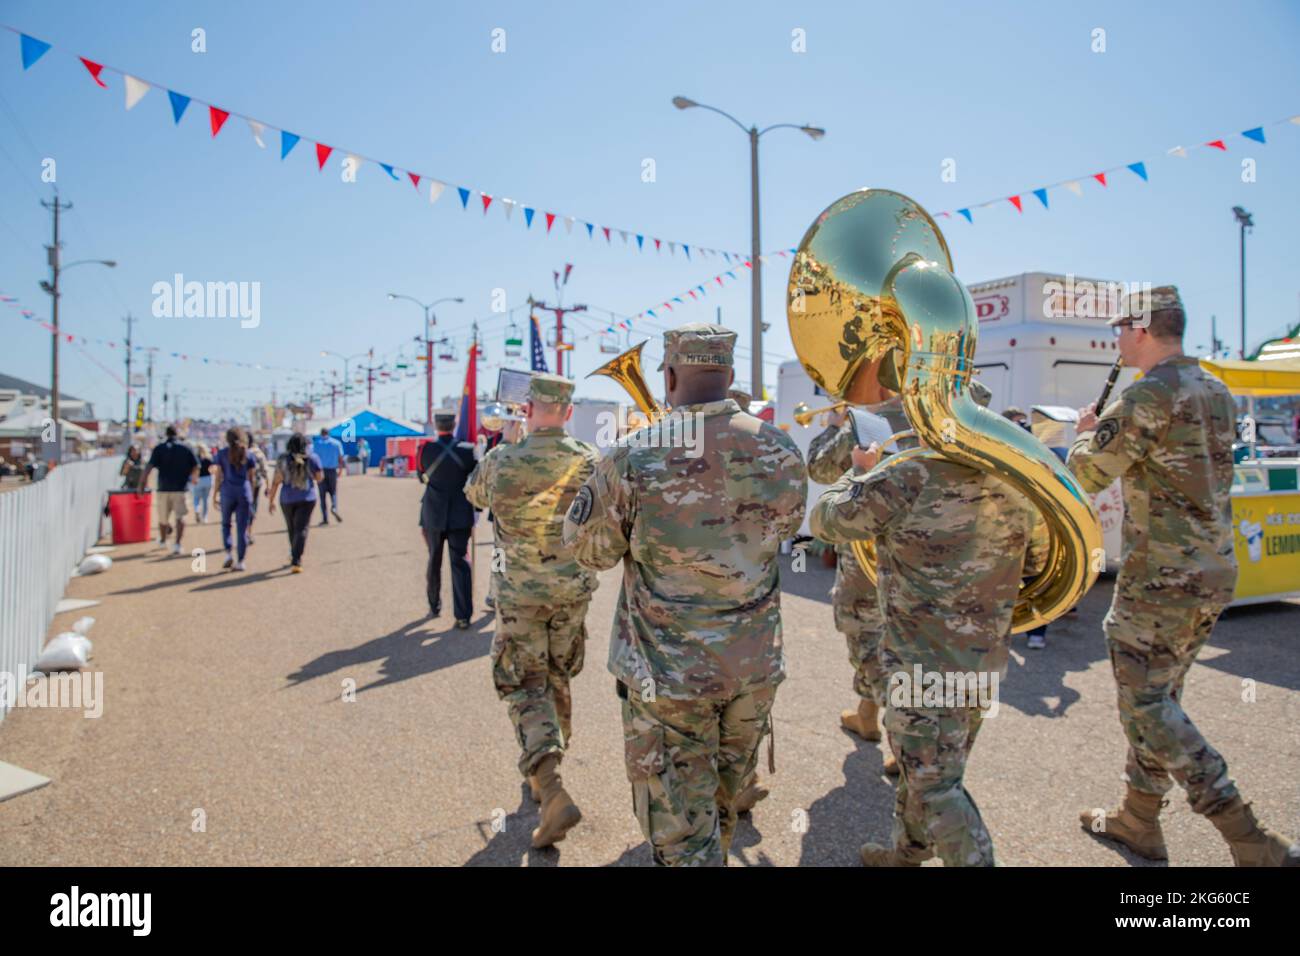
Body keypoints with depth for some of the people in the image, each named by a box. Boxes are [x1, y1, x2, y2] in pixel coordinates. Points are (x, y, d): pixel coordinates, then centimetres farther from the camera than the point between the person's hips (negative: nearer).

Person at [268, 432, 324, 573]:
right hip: (307, 498, -2)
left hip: (287, 499, 2)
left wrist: (270, 500, 1)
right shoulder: (312, 458, -5)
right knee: (301, 529, -3)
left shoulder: (283, 459, -3)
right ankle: (296, 561, -15)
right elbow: (319, 478, 1)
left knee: (291, 528, 21)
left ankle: (294, 555, 39)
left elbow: (276, 481, -5)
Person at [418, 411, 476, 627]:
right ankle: (463, 615, -1)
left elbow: (422, 477, 8)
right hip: (460, 515, -1)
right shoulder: (467, 449, -8)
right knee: (459, 563, 2)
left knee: (434, 561, 18)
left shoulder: (425, 448, -7)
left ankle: (434, 606, 32)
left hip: (433, 515, 1)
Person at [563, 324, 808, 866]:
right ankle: (715, 852, 52)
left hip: (668, 673, -4)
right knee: (725, 796, 27)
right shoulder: (780, 451, -7)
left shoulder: (631, 459, -18)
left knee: (680, 826, 10)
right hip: (756, 667, 5)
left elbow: (589, 550, -5)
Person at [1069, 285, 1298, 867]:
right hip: (1214, 576, 9)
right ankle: (1138, 820, 29)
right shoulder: (1217, 393, 11)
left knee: (1146, 705, 0)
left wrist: (1086, 433, 9)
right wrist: (1111, 430, 18)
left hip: (1159, 579, -9)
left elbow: (1087, 475, -11)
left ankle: (1251, 843, 0)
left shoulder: (1149, 396, -17)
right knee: (1158, 698, 18)